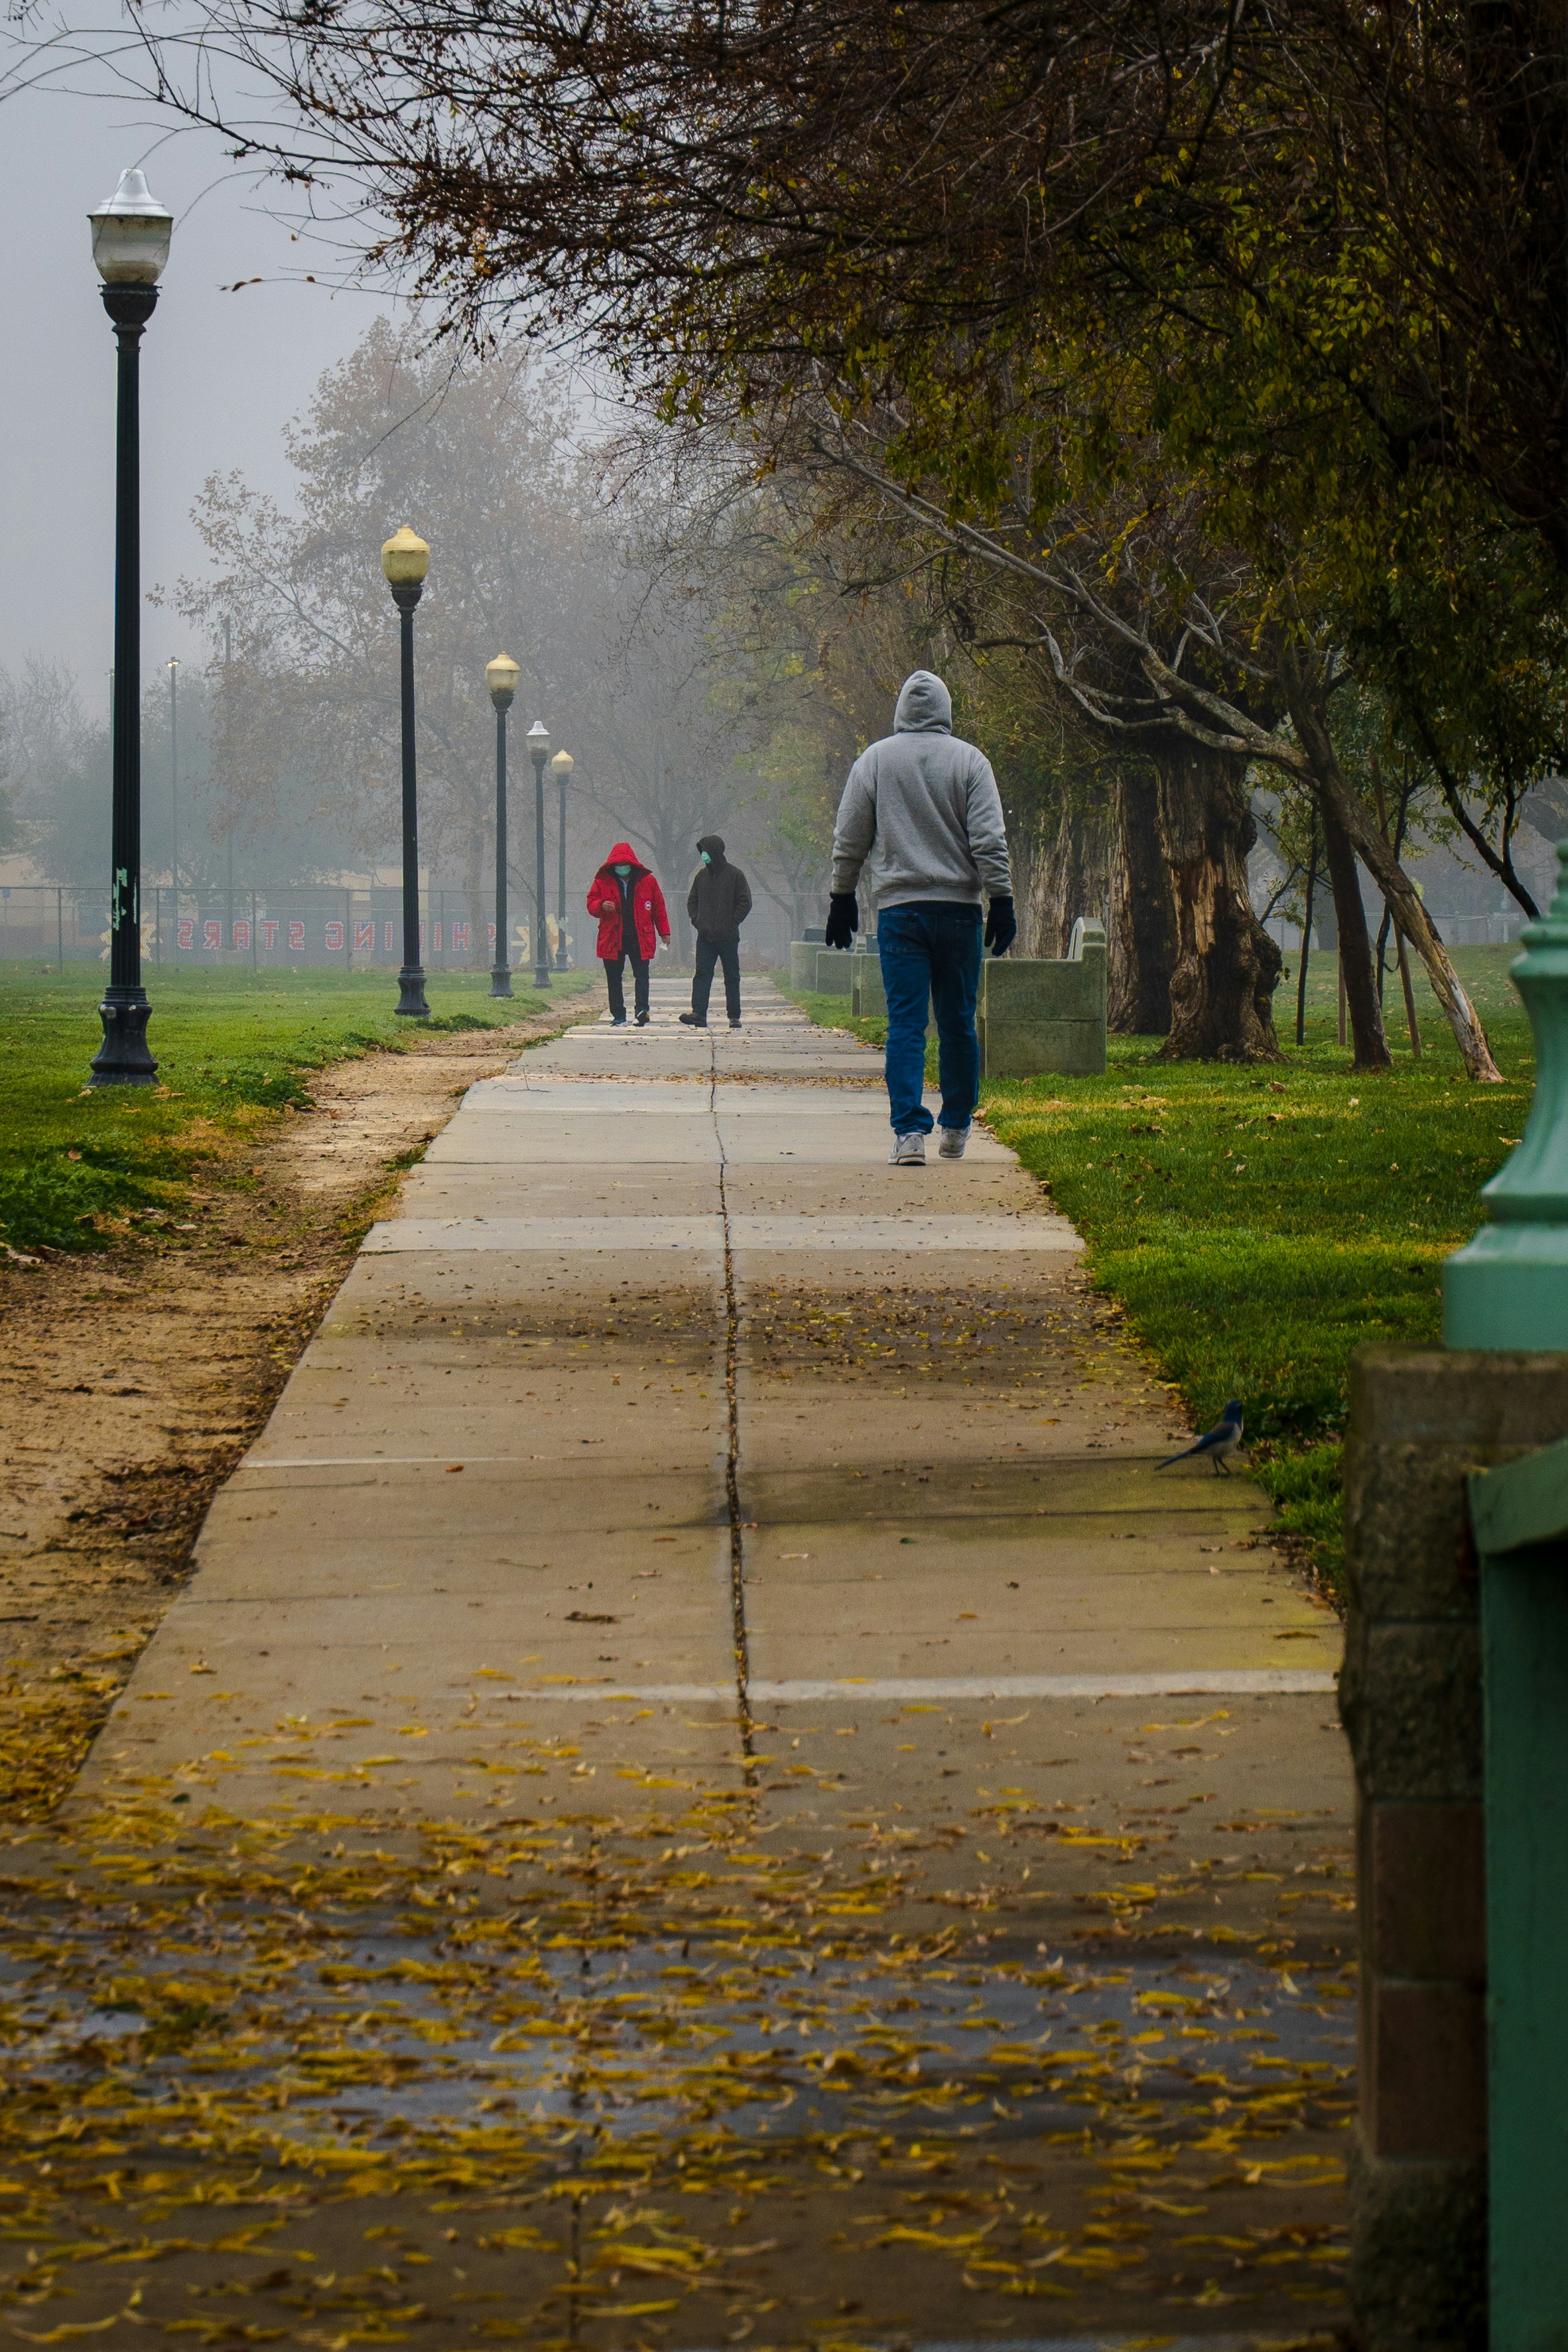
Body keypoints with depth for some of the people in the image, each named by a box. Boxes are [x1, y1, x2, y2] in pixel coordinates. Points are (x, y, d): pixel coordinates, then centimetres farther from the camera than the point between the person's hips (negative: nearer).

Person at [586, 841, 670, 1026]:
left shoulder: (647, 880, 4)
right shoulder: (603, 881, 4)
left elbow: (658, 907, 9)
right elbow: (591, 904, 6)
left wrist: (664, 931, 9)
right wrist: (601, 905, -18)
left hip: (640, 939, -1)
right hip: (612, 939, 1)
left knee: (641, 975, -8)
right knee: (614, 978, 4)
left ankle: (642, 1011, -12)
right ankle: (618, 1016, 10)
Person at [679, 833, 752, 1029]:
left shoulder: (735, 875, -3)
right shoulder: (701, 876, 10)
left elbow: (745, 903, -3)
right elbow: (692, 901, 19)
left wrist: (731, 924, -10)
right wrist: (697, 921, 3)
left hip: (728, 937, -3)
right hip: (705, 937, 3)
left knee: (732, 977, 5)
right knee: (702, 974, -6)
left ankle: (734, 1016, 10)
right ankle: (699, 1013, -12)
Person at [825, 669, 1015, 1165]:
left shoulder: (875, 760, 4)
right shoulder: (969, 761, 1)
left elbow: (849, 840, 7)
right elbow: (989, 840, -4)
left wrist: (842, 899, 16)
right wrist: (1001, 902, -1)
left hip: (898, 907, 0)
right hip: (958, 906, 0)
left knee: (905, 1023, -3)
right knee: (958, 1022, 11)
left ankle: (909, 1131, -14)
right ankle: (956, 1129, 18)